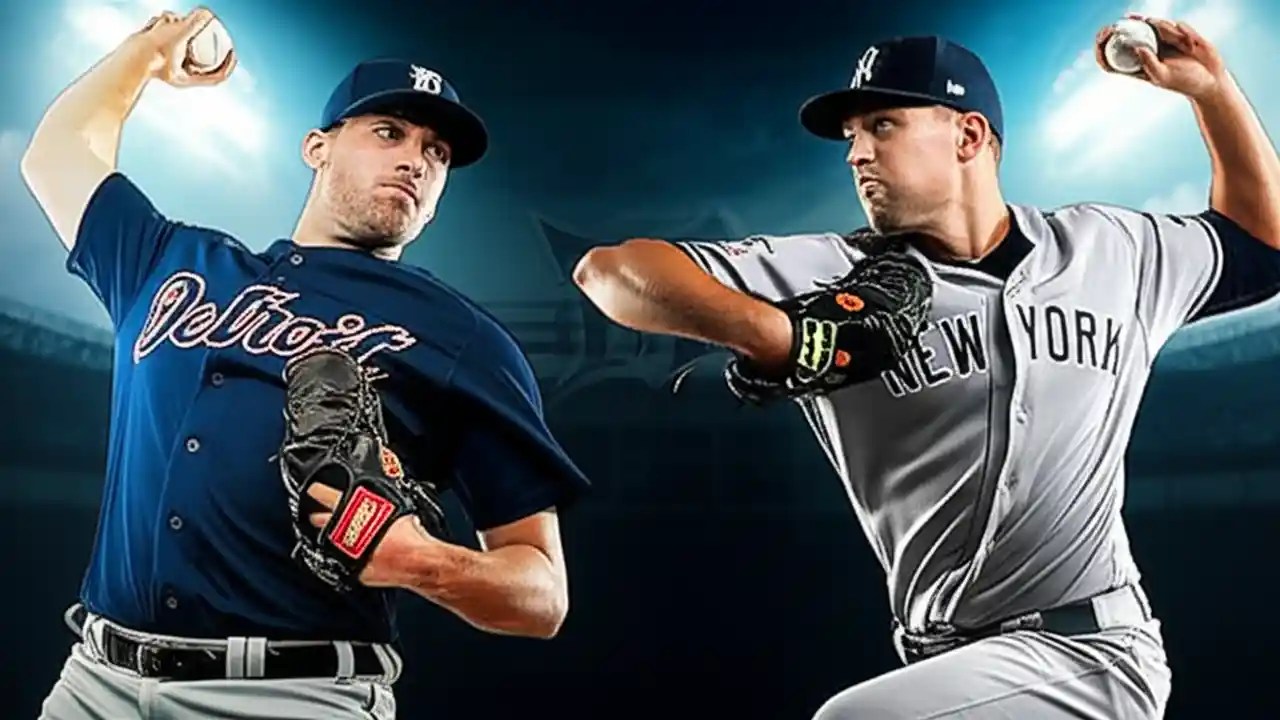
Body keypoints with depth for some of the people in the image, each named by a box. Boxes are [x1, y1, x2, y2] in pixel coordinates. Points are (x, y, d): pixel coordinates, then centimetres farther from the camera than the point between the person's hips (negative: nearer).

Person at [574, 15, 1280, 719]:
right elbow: (610, 270, -8)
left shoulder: (1113, 249, 8)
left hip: (1099, 654, -2)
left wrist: (1210, 87, 14)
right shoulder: (830, 277, -2)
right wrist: (764, 328, -25)